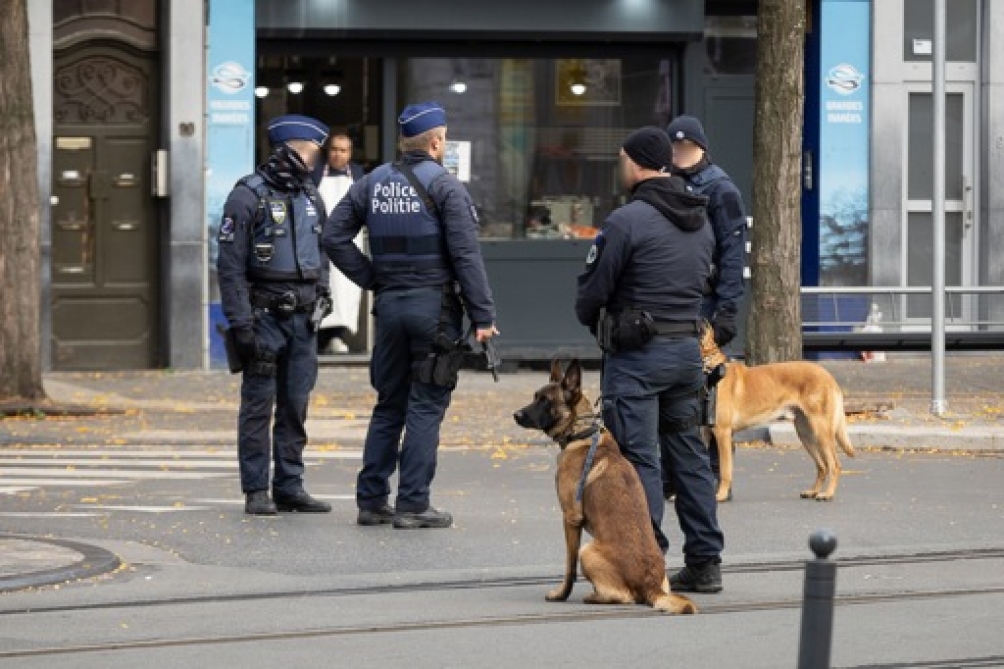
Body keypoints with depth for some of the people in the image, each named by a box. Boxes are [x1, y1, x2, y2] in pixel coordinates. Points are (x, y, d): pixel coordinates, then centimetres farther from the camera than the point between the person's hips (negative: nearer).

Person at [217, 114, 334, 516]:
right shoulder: (248, 196, -8)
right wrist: (241, 324, -15)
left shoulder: (311, 197, 13)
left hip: (302, 319, 6)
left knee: (295, 407, 8)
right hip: (264, 317, -6)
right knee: (258, 406, -3)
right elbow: (230, 267, -11)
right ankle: (257, 492, 1)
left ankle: (290, 488, 13)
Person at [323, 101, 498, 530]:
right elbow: (466, 254, -12)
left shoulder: (372, 184, 9)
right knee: (426, 406, -2)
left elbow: (334, 237, 9)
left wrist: (371, 278, 11)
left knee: (388, 405, 13)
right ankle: (413, 504, -3)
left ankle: (371, 500, 14)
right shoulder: (443, 185, -9)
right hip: (433, 303, -6)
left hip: (389, 303, 6)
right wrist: (483, 316, -10)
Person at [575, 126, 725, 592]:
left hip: (637, 355, -7)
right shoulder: (700, 222, 12)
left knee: (638, 458, -5)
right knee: (689, 453, 12)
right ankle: (704, 561, 14)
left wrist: (594, 324, 13)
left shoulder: (627, 221, -13)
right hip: (688, 348, 7)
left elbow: (592, 291, -7)